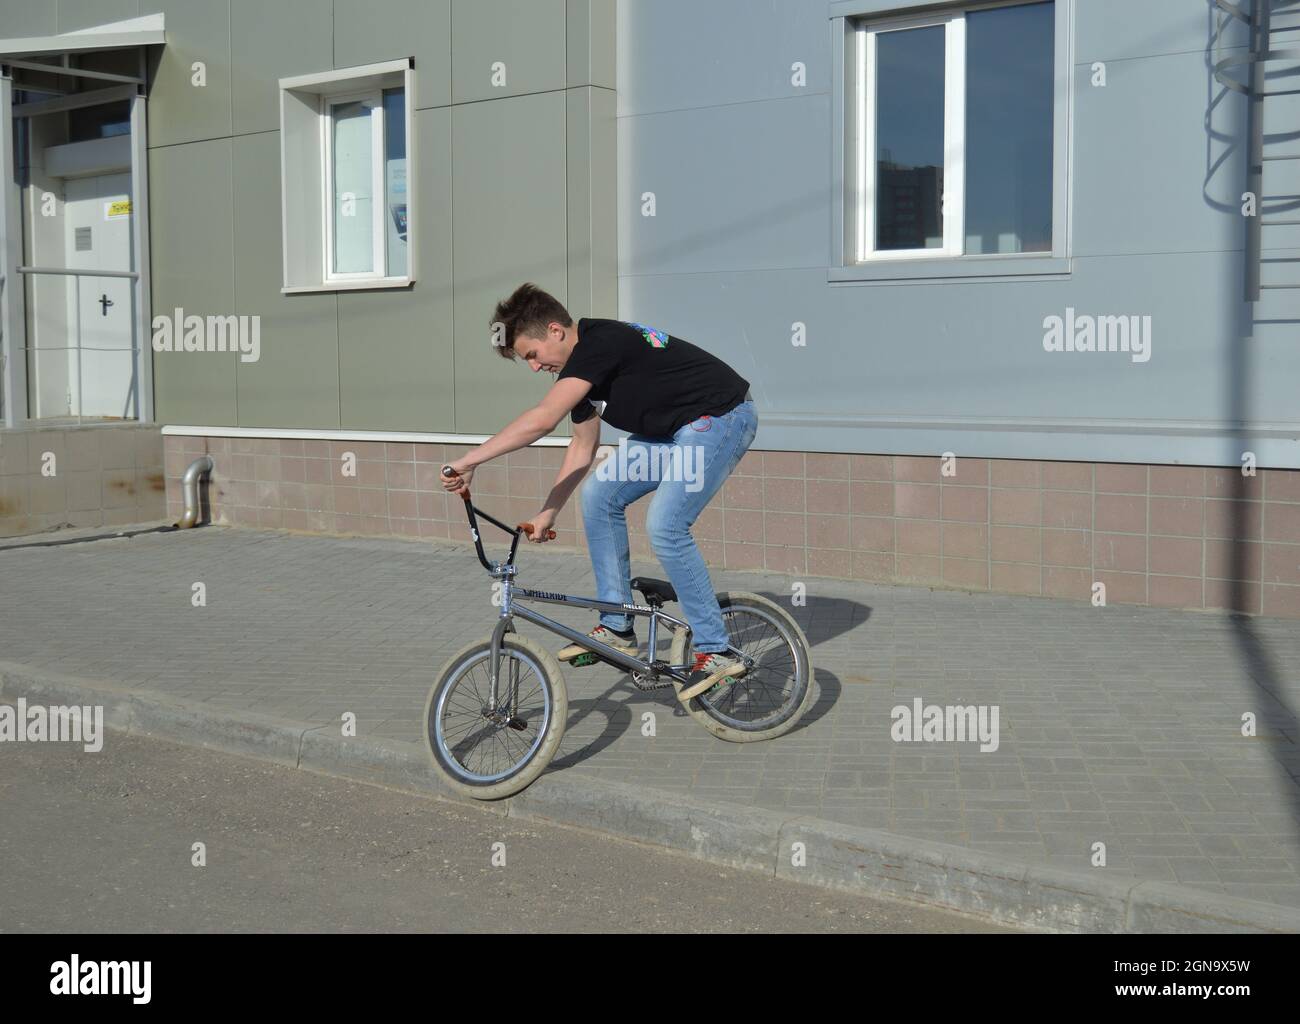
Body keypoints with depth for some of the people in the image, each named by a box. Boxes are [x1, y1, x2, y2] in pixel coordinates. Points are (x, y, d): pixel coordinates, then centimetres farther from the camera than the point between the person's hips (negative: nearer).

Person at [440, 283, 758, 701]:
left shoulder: (600, 342, -24)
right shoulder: (582, 363, 5)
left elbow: (541, 420, -35)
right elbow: (583, 446, 14)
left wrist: (468, 461, -30)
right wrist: (548, 514, 11)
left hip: (721, 417, -10)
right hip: (671, 428, 10)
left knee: (665, 525, -20)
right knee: (599, 496, 3)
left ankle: (716, 653, -9)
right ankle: (617, 626, 11)